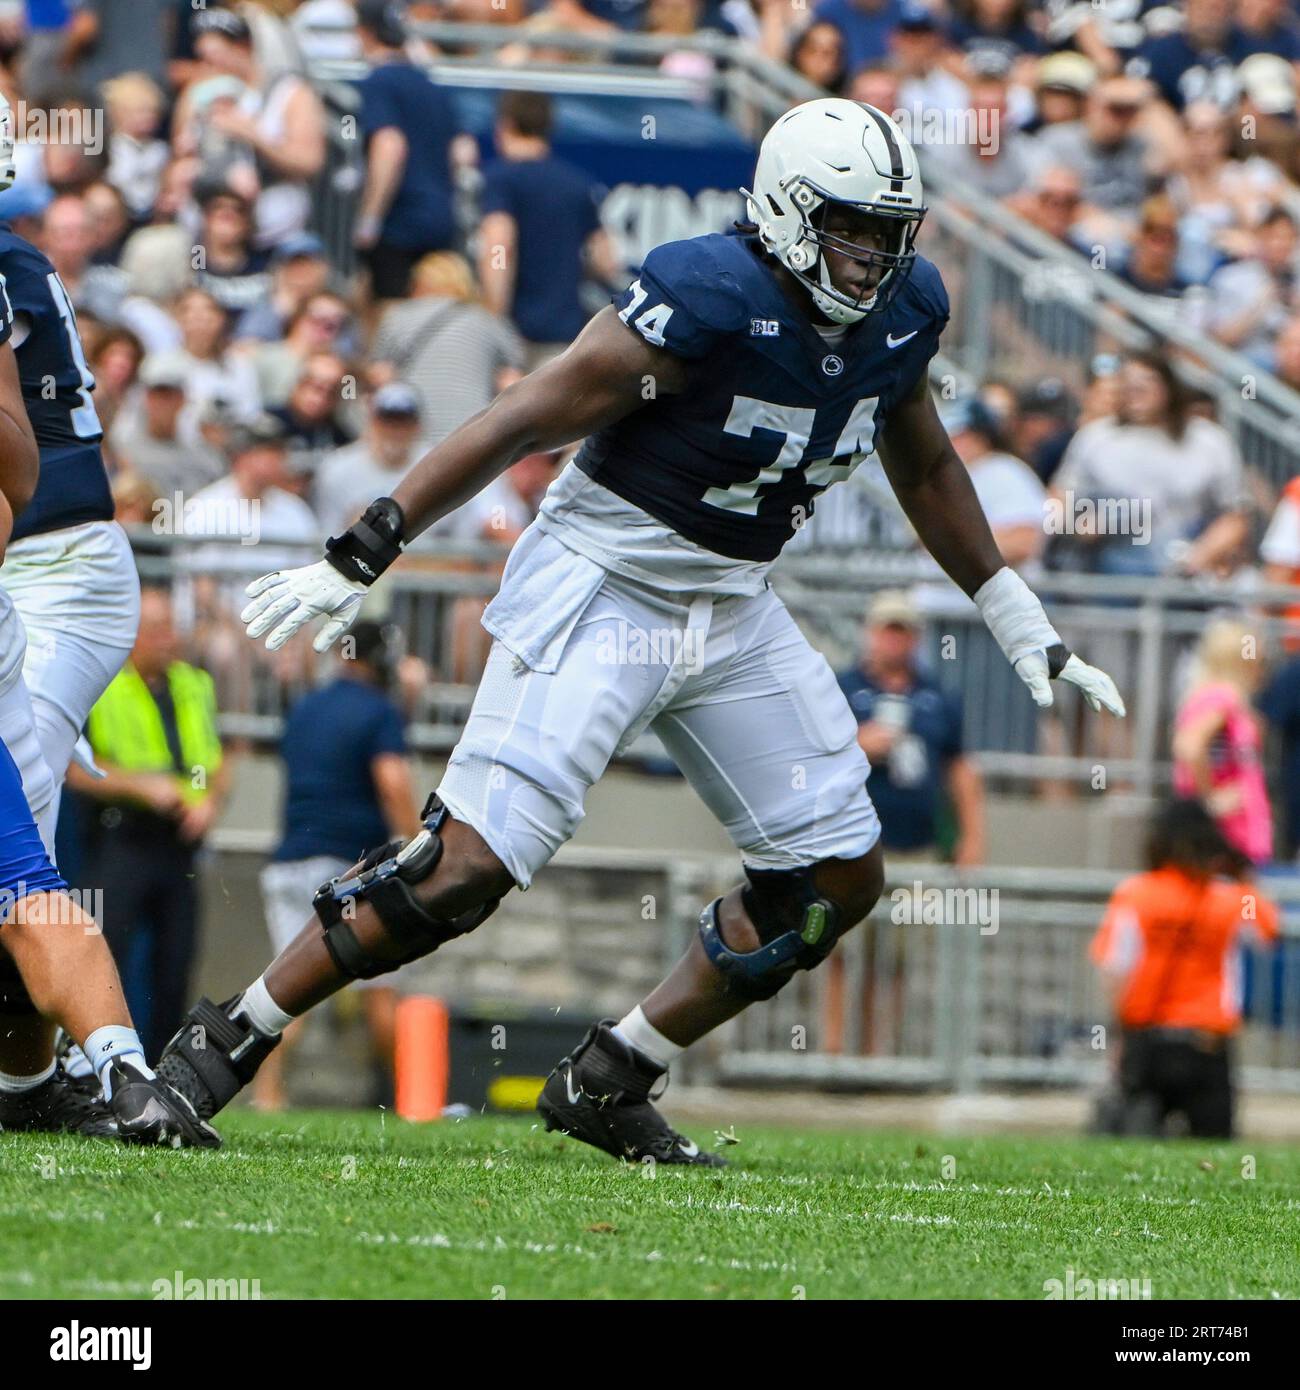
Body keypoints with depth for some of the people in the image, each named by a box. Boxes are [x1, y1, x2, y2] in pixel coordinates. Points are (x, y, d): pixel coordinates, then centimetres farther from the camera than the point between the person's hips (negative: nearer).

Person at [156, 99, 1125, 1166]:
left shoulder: (905, 312, -1)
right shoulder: (708, 298, -23)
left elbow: (926, 468, 19)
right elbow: (530, 419, -21)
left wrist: (1026, 633, 24)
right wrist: (357, 560, -23)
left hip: (735, 611, 8)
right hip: (602, 590, -8)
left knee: (839, 877, 3)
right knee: (469, 864, -16)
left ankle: (608, 1086, 13)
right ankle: (224, 1045, -5)